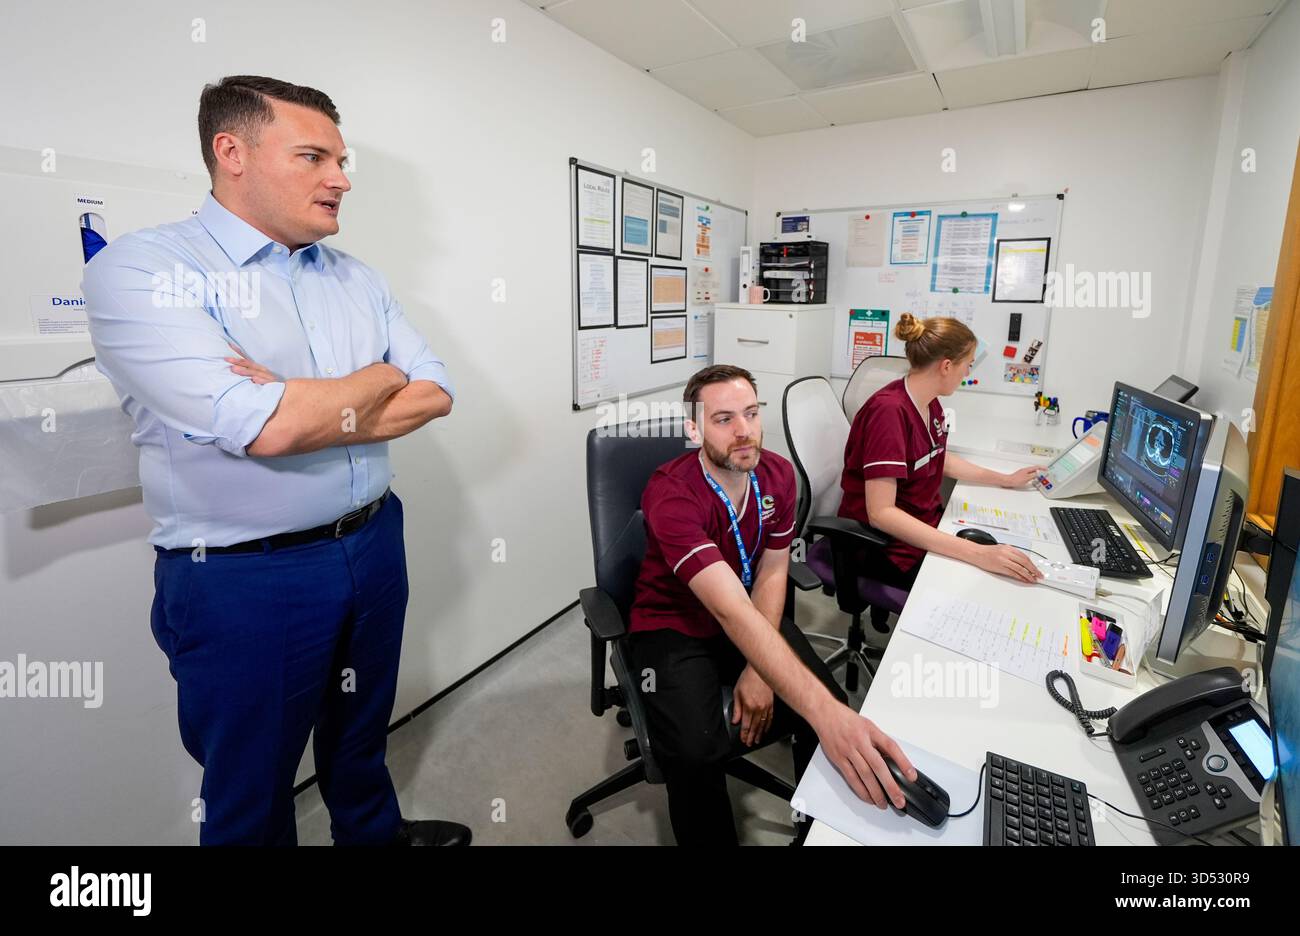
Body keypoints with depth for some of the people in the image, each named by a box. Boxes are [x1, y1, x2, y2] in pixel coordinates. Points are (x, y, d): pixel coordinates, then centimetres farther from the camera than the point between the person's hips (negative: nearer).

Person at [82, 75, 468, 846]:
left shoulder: (358, 280, 5)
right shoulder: (142, 269, -13)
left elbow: (434, 395, -2)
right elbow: (265, 429, -26)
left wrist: (309, 409, -17)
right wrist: (379, 378, -9)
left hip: (373, 547, 6)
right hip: (243, 579, -5)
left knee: (361, 731, 28)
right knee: (251, 788, 18)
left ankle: (375, 832, 54)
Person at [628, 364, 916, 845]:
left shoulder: (777, 474, -9)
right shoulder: (670, 494, -30)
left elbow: (771, 572, -3)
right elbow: (732, 611, -40)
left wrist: (759, 670, -16)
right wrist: (823, 710, -49)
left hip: (752, 618, 5)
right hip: (675, 627, -5)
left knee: (838, 715, -11)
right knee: (696, 755, -28)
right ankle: (711, 837, 5)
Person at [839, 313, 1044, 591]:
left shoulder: (930, 402, 1)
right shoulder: (889, 410, -27)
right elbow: (880, 513, -34)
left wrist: (1006, 480, 20)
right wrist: (976, 553, -38)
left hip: (927, 523, 9)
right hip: (888, 546, -9)